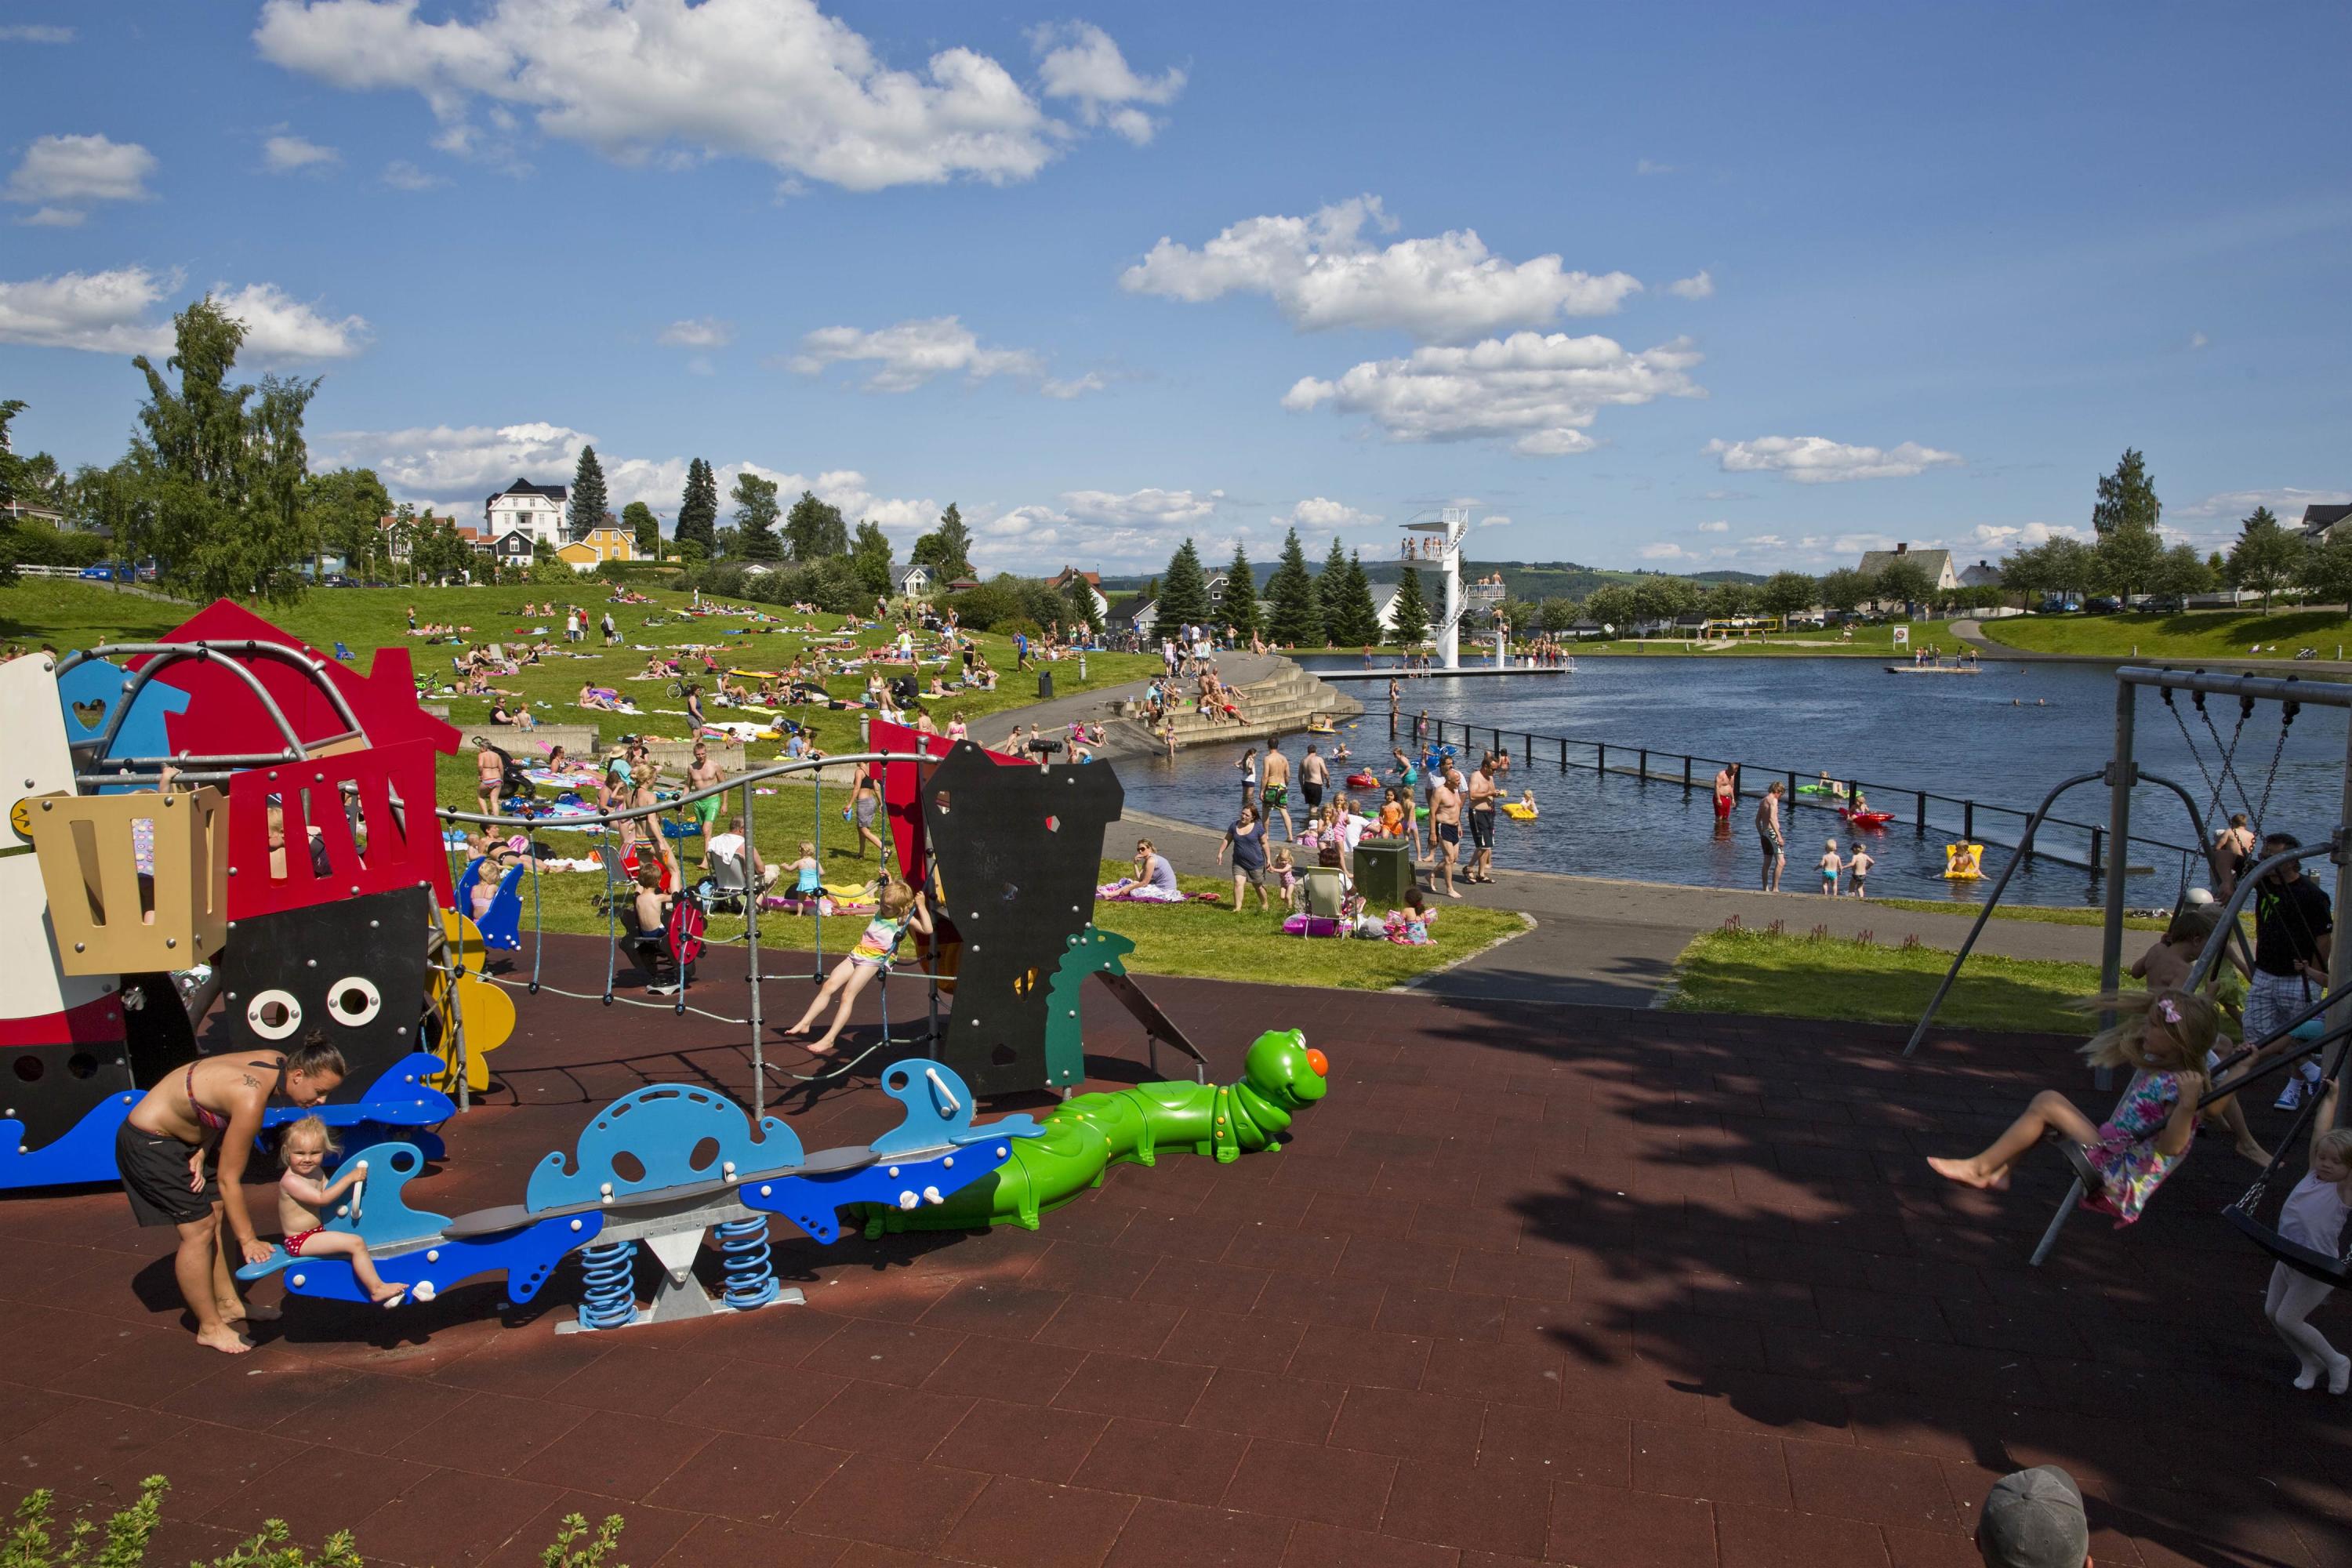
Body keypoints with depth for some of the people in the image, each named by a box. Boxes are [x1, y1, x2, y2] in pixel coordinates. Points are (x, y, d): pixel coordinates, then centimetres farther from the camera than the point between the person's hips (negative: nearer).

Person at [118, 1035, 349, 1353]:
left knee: (219, 1212, 11)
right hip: (148, 1144, -9)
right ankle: (210, 1327, 6)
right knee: (199, 1227, -6)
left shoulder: (277, 1062, -11)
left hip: (185, 1135, 9)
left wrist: (202, 1151, -11)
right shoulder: (251, 1100, -34)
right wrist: (247, 1240, -16)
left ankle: (228, 1304, 22)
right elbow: (228, 1179, -25)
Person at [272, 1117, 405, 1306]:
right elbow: (322, 1199, -26)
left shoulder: (315, 1172, 4)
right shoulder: (290, 1181, -24)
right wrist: (349, 1178, -23)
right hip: (300, 1241, -10)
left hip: (316, 1231, 10)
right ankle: (377, 1289, -14)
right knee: (356, 1243, -21)